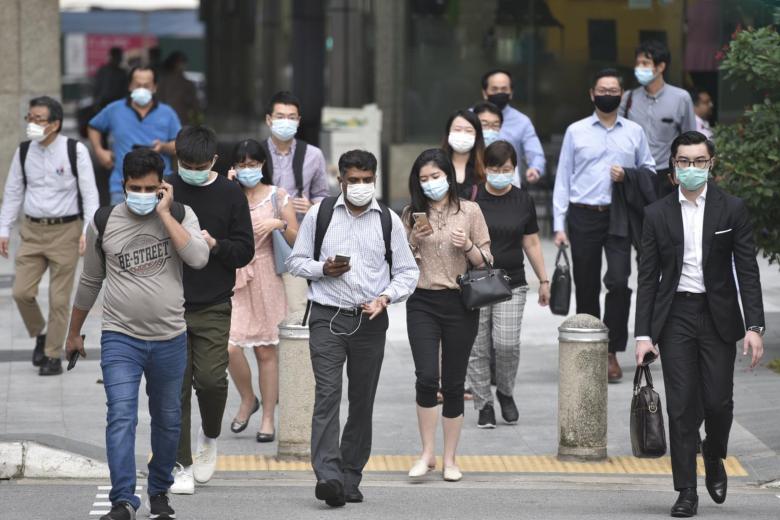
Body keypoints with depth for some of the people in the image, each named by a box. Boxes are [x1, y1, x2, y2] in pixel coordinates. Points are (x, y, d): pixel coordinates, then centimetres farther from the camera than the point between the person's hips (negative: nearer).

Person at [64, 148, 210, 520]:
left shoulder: (180, 215, -2)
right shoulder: (104, 223, 0)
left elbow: (198, 258, -21)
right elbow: (90, 282, 12)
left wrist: (164, 213, -18)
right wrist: (74, 332, 18)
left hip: (170, 339, 1)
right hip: (120, 337, -1)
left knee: (167, 421, 13)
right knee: (121, 417, -14)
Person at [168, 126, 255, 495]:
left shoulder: (230, 194, 2)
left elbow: (245, 250, 1)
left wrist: (216, 244, -16)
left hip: (214, 306, -1)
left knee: (211, 378, -10)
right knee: (176, 385, -1)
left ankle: (210, 436, 21)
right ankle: (183, 465, 8)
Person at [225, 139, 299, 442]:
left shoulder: (277, 197, 3)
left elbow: (297, 242, 3)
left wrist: (280, 224, -16)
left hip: (264, 279, 0)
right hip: (232, 278, 0)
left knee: (265, 350, 5)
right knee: (230, 347, -13)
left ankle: (268, 418, 14)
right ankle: (247, 399, 13)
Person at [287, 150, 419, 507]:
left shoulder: (388, 221, 5)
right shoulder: (319, 215, 4)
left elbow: (407, 272, 8)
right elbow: (296, 261, 9)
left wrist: (386, 297, -10)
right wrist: (323, 269, -11)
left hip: (371, 321, 2)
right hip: (327, 318, -2)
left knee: (362, 401, 6)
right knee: (327, 395, -14)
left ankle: (350, 477, 16)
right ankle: (327, 475, -22)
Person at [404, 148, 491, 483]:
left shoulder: (470, 211, 4)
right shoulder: (413, 214, 8)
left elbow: (485, 262, 6)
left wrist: (468, 246, -13)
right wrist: (414, 241, -7)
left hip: (460, 304, 0)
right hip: (422, 303, 0)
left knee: (453, 383, 4)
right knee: (426, 377, -14)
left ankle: (450, 459, 14)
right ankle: (427, 454, -2)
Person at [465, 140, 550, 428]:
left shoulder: (522, 201, 6)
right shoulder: (472, 198, -1)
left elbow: (531, 243, 14)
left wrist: (543, 280, 15)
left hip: (511, 283, 1)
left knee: (507, 343, -11)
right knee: (478, 348, 0)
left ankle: (505, 391, 15)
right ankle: (484, 404, 13)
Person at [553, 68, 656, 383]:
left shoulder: (634, 132, 9)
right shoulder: (576, 132, 6)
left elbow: (649, 169, 16)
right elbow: (563, 179, 5)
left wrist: (628, 176, -7)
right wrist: (559, 225, -1)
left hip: (619, 215, 0)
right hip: (583, 216, 0)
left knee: (618, 282, -13)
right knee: (586, 287, 6)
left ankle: (612, 353, -4)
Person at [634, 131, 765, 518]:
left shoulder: (732, 210, 0)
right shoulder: (658, 214, 4)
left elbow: (747, 271, -1)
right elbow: (648, 278, 5)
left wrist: (754, 327, -10)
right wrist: (643, 334, -2)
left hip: (718, 317, -1)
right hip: (675, 316, 1)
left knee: (718, 401, -3)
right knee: (682, 406, -2)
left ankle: (714, 457, 29)